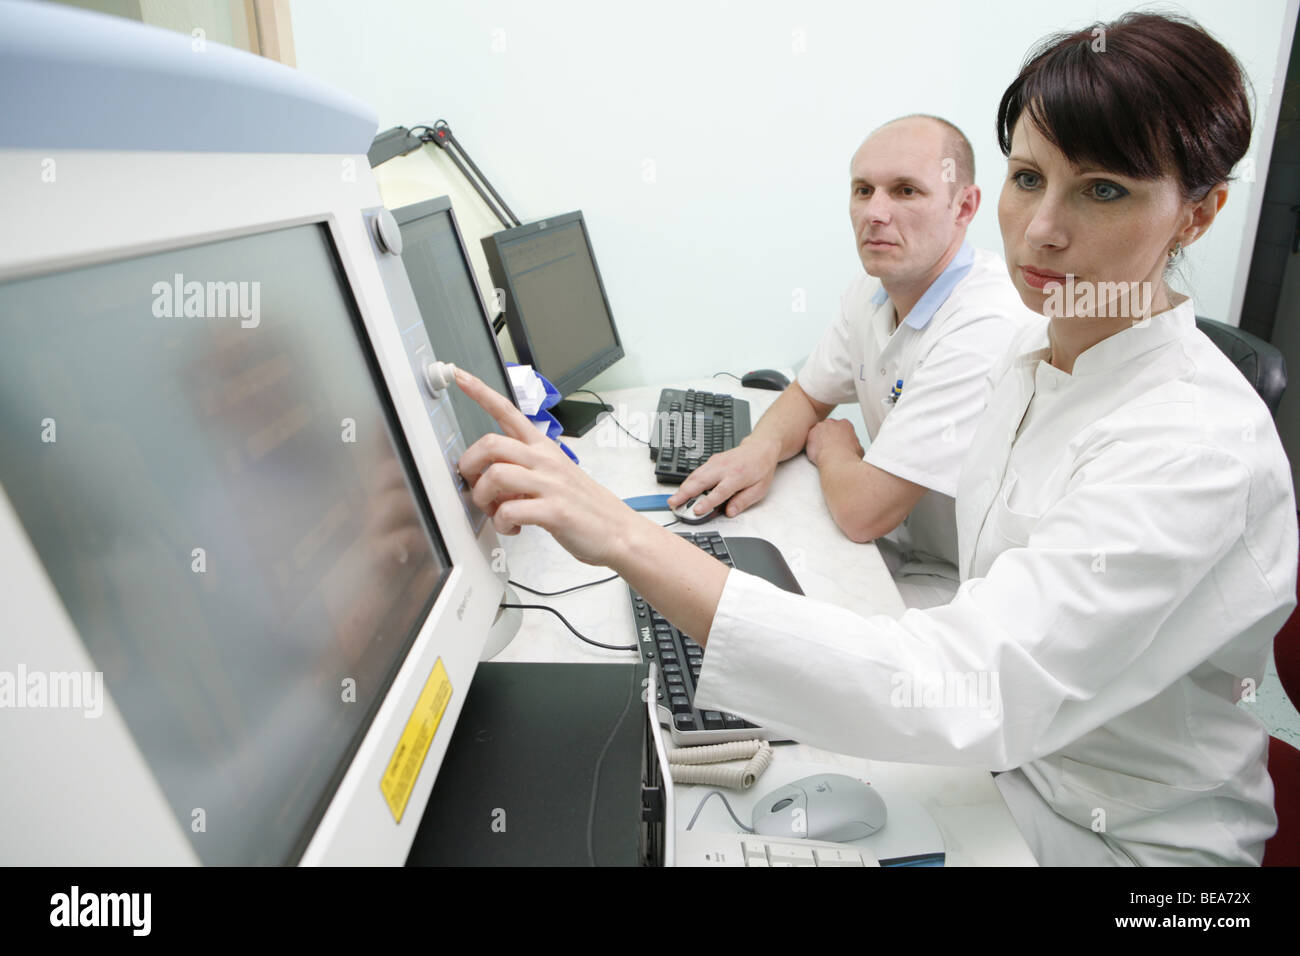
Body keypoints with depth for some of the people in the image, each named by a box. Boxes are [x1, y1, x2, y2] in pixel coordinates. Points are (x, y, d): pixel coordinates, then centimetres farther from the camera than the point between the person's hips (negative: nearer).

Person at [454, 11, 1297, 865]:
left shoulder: (1197, 444, -29)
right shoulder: (1034, 358, -2)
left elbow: (966, 698, -40)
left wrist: (631, 542, -46)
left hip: (1107, 839, -6)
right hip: (996, 771, 6)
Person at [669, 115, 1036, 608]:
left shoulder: (987, 327, -29)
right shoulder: (873, 289, -1)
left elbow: (862, 511, -29)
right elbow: (808, 395, 13)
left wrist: (832, 448, -6)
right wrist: (761, 448, -10)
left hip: (957, 582, -7)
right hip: (898, 539, 7)